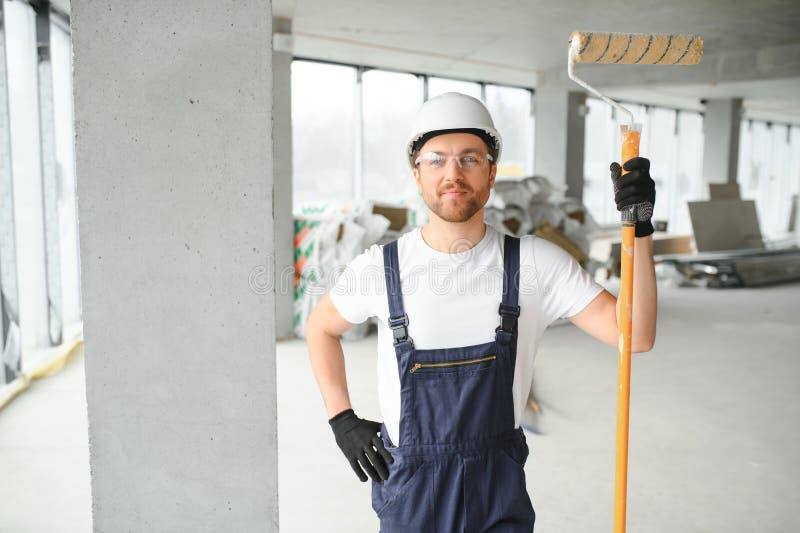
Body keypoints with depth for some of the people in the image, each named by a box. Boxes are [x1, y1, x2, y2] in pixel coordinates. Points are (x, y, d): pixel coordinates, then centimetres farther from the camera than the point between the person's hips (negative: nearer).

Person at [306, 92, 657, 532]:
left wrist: (640, 231, -23)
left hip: (500, 486, 0)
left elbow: (635, 336, -13)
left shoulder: (537, 262, -9)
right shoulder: (380, 266, -9)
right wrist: (342, 420, 1)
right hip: (407, 487, 0)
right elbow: (321, 327, 8)